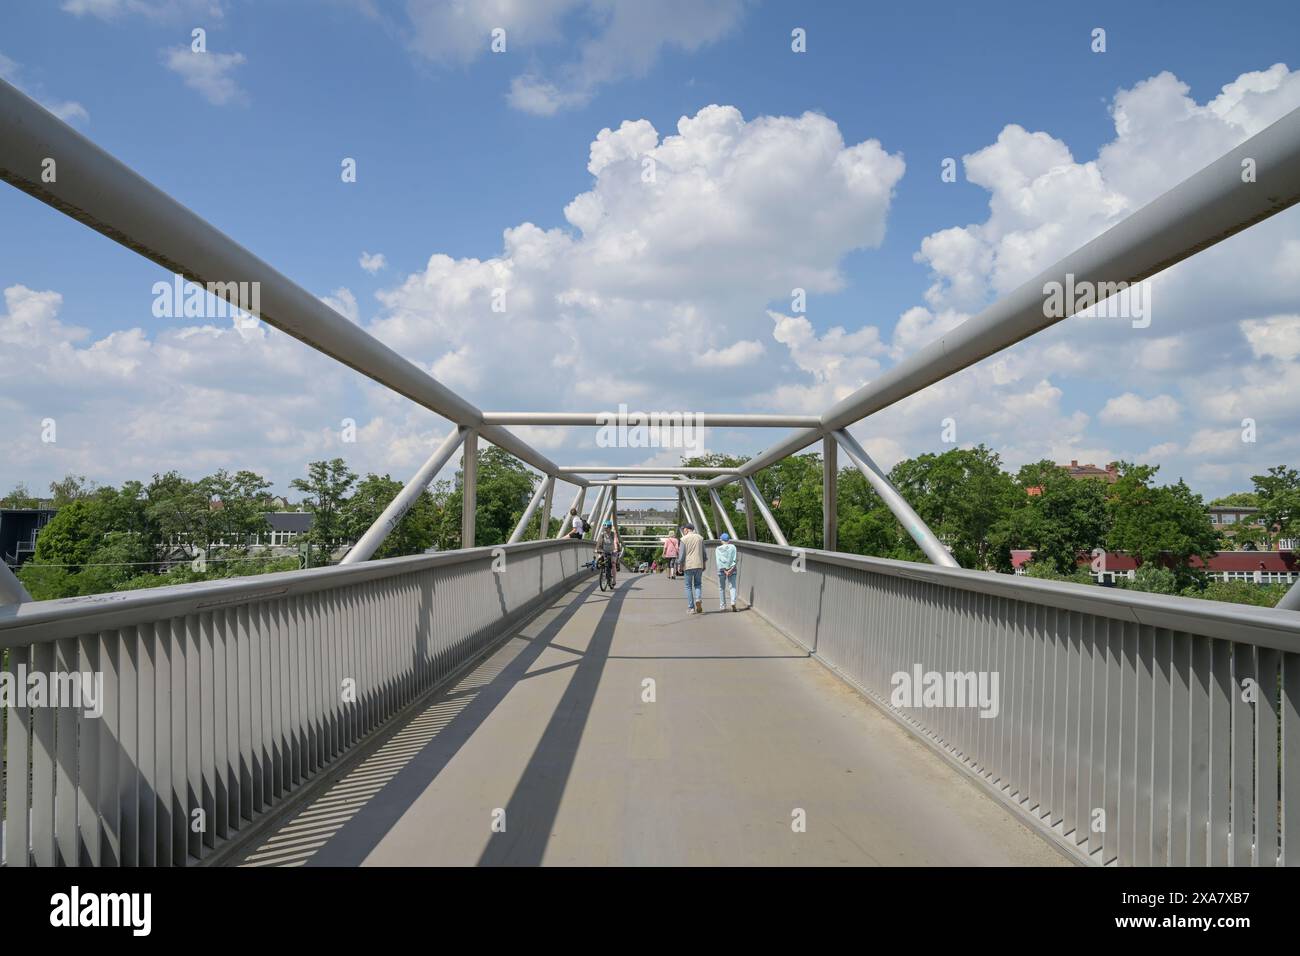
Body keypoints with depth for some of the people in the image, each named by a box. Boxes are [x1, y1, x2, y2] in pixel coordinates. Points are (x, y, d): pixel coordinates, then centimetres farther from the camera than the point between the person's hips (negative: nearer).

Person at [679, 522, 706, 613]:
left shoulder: (684, 539, -5)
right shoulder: (700, 538, 7)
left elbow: (682, 555, -9)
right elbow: (704, 553, 9)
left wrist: (680, 566, 1)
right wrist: (704, 564, 17)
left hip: (688, 566, -3)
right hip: (699, 565, 3)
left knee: (688, 586, 6)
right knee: (697, 585, 15)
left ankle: (691, 608, 4)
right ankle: (698, 599, -13)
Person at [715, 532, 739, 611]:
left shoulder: (718, 549, 2)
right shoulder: (732, 547, 1)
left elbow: (719, 561, -6)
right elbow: (734, 559, -7)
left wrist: (724, 571, -10)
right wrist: (731, 569, -11)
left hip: (722, 569, 1)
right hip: (732, 569, 0)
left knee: (721, 588, 11)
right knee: (732, 586, 1)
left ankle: (722, 606, 12)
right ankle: (733, 602, -21)